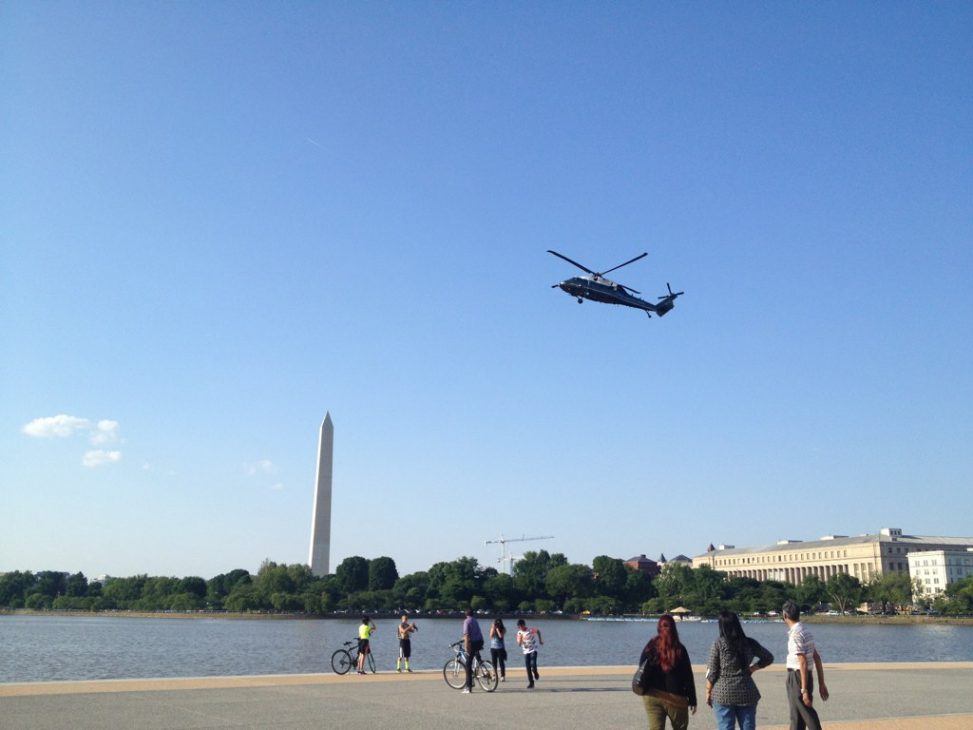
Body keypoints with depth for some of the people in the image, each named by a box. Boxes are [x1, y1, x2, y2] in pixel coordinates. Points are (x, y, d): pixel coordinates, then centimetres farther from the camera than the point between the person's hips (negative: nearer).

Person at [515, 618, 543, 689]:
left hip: (533, 650, -3)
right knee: (528, 668, 1)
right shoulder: (519, 633, -3)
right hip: (526, 652, 3)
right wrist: (520, 638, -24)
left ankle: (535, 674, 14)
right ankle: (531, 683, 11)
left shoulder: (531, 630, -11)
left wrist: (540, 640, 17)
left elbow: (538, 631, 10)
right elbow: (519, 644, -7)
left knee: (533, 664, -19)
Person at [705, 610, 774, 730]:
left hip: (723, 693, -3)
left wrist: (708, 692, 4)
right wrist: (752, 669, 11)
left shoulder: (718, 644, -8)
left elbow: (712, 672, -6)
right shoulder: (749, 643, 2)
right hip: (747, 693, 3)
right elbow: (768, 658, 15)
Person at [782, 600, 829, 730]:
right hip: (804, 677, 9)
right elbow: (817, 659, 13)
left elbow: (803, 663, -22)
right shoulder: (805, 632, 10)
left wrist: (804, 690, -22)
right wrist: (821, 684, 17)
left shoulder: (795, 634, -18)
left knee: (808, 716, -5)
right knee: (796, 716, 17)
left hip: (798, 679, -9)